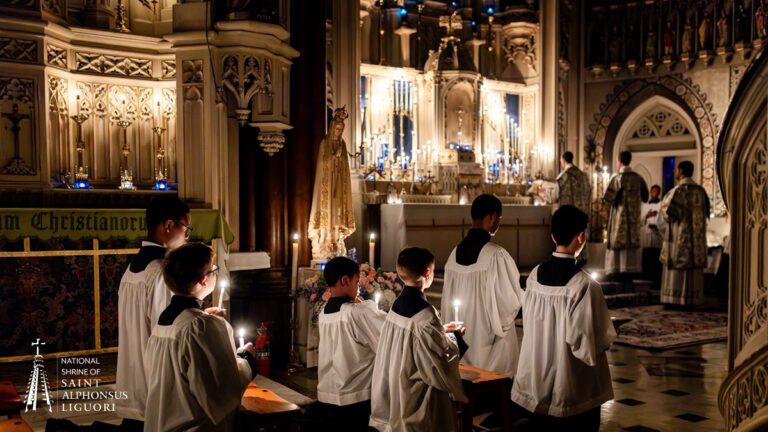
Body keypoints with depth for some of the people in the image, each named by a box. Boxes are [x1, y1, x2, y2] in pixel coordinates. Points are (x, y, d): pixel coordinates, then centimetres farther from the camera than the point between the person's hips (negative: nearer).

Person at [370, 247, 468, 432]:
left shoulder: (397, 305, 0)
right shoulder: (424, 313, -24)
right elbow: (441, 361, -19)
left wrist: (442, 331, 12)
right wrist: (454, 336, -3)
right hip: (419, 397, -8)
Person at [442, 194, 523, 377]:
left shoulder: (456, 252, 0)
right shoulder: (496, 254, -19)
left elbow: (447, 301, 6)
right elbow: (511, 300, -14)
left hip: (463, 338, 6)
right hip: (491, 341, -6)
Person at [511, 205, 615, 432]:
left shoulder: (535, 275, -5)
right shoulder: (584, 284, -22)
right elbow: (591, 341, -18)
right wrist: (606, 340, 3)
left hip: (539, 381, 6)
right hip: (575, 388, -5)